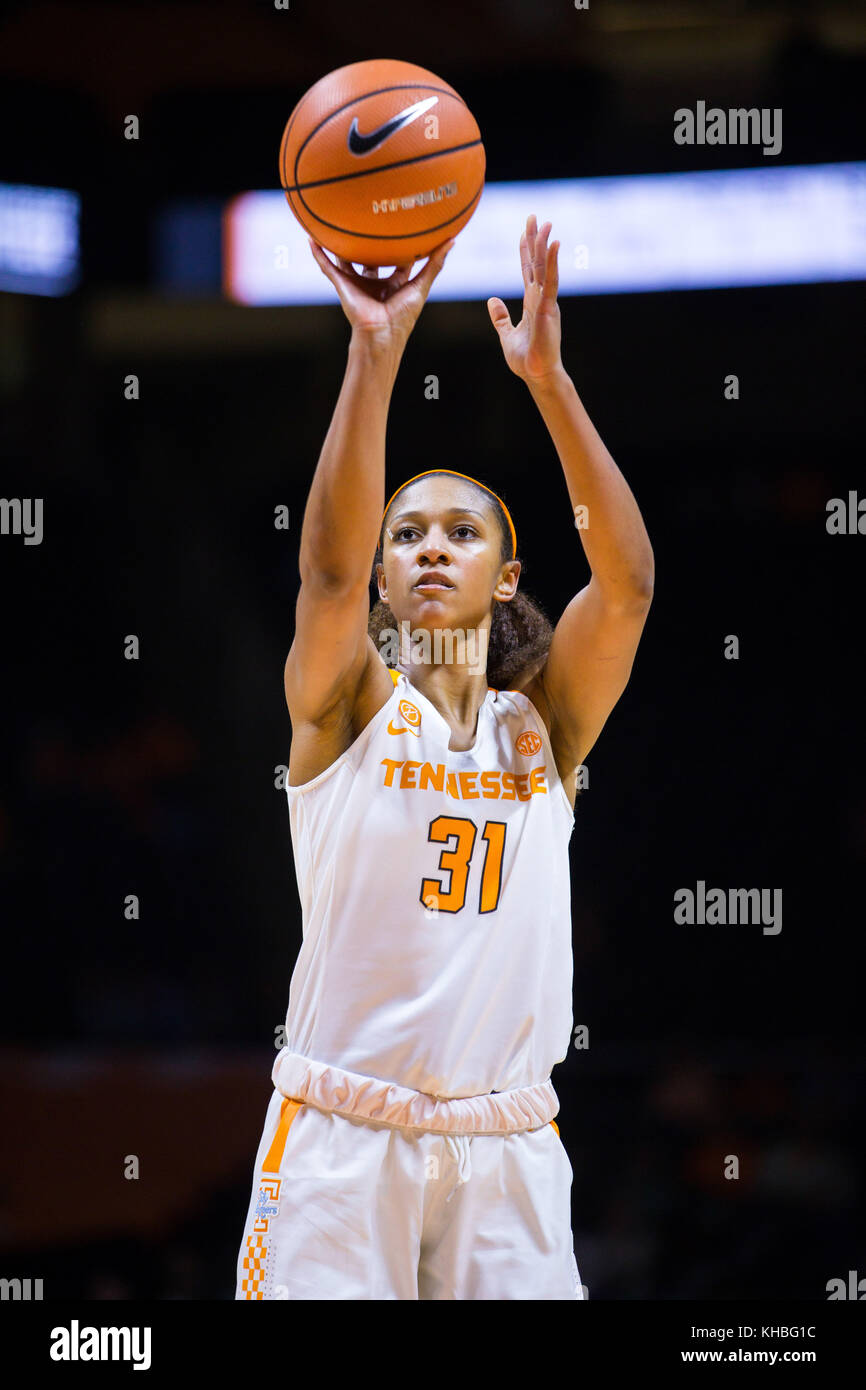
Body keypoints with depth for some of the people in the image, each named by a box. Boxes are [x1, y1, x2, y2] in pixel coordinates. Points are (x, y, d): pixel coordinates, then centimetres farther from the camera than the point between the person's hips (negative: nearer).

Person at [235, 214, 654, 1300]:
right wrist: (375, 353, -28)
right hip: (341, 1134, -2)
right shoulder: (347, 705, 2)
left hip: (504, 1149, 2)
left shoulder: (544, 722, 6)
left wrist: (548, 377, -20)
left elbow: (626, 583, -10)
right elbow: (330, 567, -18)